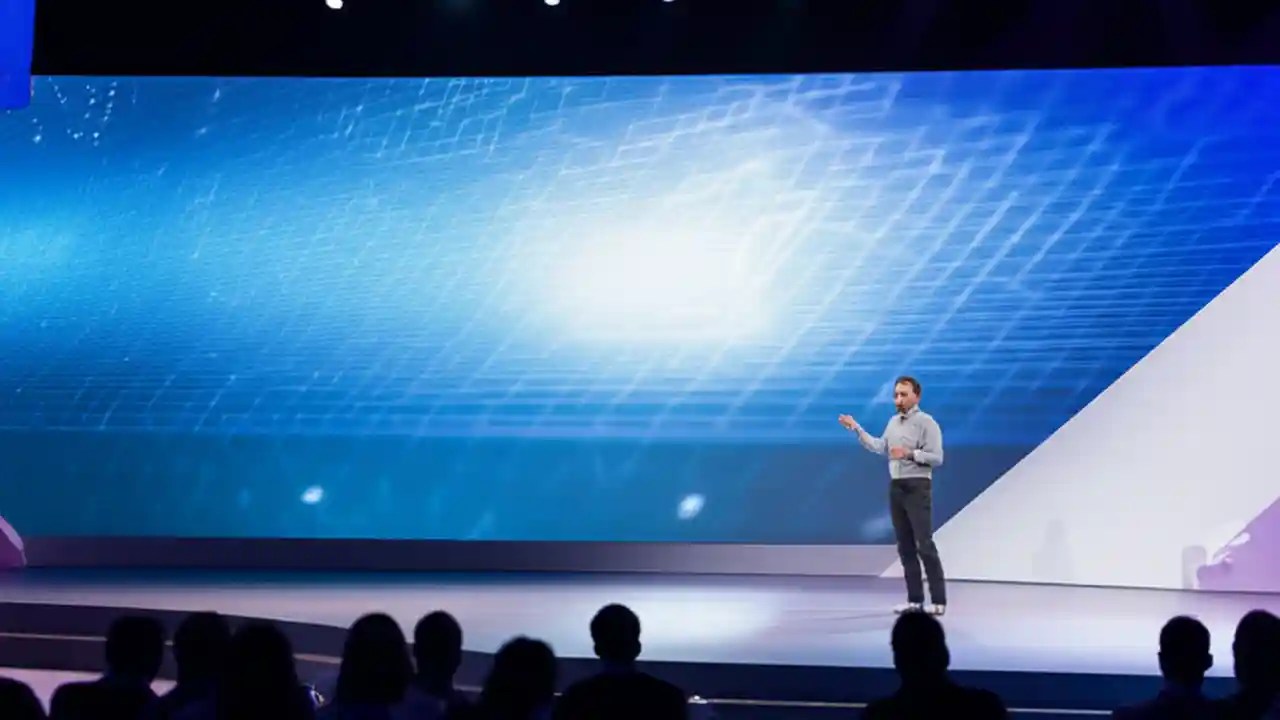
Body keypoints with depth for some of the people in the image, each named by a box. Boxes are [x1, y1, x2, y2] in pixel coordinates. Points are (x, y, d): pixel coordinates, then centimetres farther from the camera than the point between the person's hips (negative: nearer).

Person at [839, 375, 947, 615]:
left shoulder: (926, 422, -9)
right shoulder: (893, 422, 14)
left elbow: (936, 458, -14)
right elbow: (880, 447, 21)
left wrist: (909, 453, -25)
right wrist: (856, 428, 19)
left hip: (917, 487, -7)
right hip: (896, 488, 7)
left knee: (924, 544, -11)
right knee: (905, 546, 7)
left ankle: (938, 600, -8)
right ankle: (915, 599, 11)